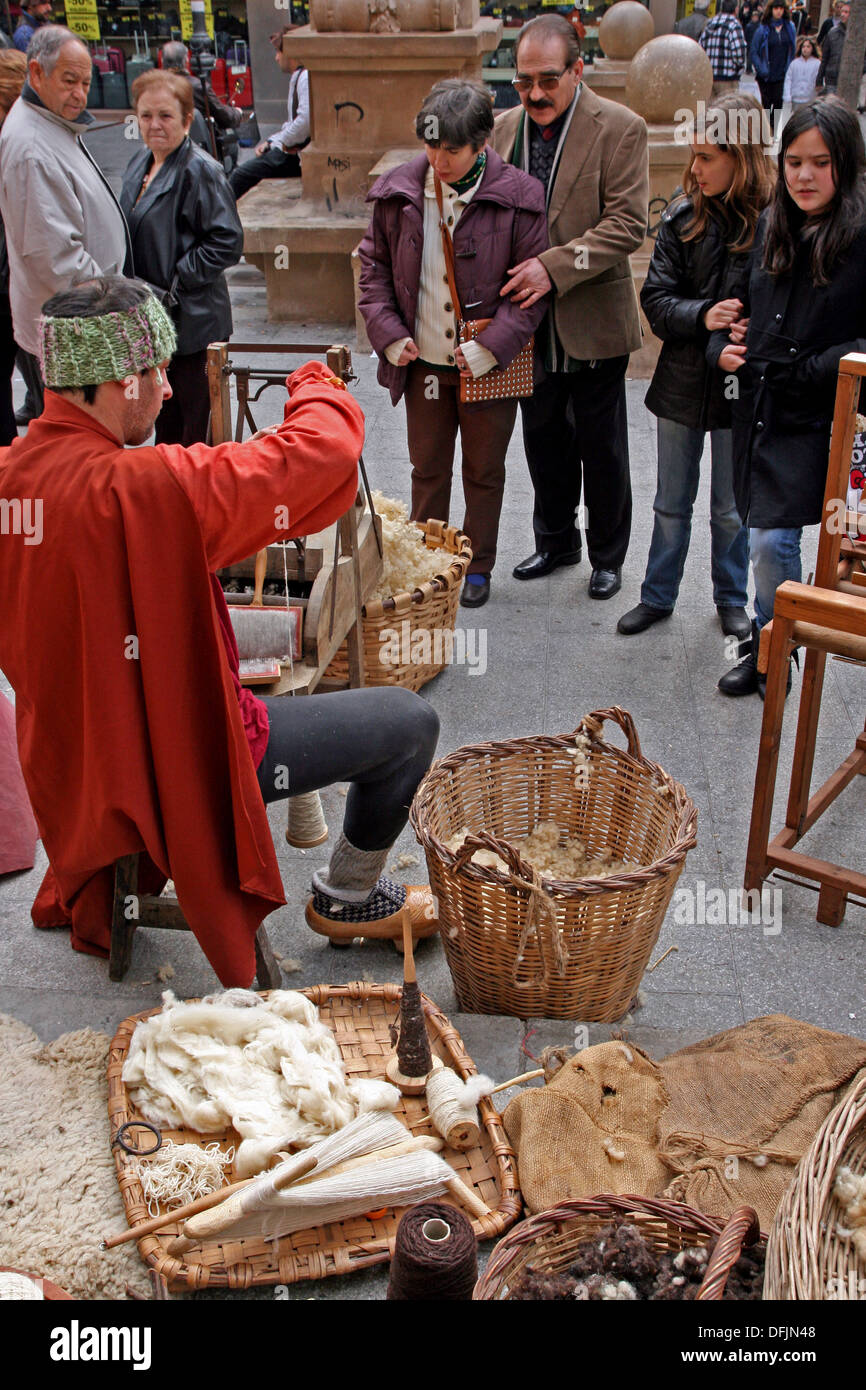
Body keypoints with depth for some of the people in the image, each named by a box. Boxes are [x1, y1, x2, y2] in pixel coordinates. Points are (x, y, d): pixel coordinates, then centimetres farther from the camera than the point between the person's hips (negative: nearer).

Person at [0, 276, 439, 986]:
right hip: (182, 759, -9)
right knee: (410, 721, 1)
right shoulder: (142, 488, -32)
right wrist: (316, 386, -5)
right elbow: (323, 450, -28)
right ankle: (348, 894, 24)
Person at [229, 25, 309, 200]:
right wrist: (270, 142, 15)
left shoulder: (306, 78, -14)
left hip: (298, 156, -11)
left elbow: (306, 120, -28)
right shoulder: (297, 78, 21)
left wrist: (284, 143, -14)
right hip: (292, 149, 11)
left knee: (240, 175, -11)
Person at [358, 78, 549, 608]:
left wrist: (491, 348, -17)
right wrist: (388, 333, -4)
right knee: (427, 469, 15)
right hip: (422, 362, 3)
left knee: (484, 472, 12)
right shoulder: (399, 192, -2)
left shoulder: (516, 197, -11)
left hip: (490, 365, -2)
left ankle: (477, 567, 29)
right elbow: (374, 264, 8)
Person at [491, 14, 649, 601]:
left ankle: (608, 554, 25)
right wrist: (504, 291, -2)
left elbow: (627, 225, -17)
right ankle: (556, 540, 36)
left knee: (601, 447, 8)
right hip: (528, 319, 5)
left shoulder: (620, 129, -11)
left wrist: (554, 266, -26)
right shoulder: (506, 128, 5)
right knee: (543, 437, 17)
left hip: (593, 321, -5)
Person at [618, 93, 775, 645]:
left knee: (731, 508, 13)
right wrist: (704, 315, -22)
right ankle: (658, 596, 33)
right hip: (683, 381, 2)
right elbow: (657, 299, -5)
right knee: (672, 502, 16)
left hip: (740, 387, -2)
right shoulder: (683, 216, -4)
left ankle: (732, 599, 34)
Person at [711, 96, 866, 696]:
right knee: (767, 540, 12)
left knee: (772, 540, -8)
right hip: (758, 410, 6)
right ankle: (767, 651, 28)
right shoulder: (770, 226, 9)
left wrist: (807, 369, -18)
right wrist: (725, 345, 4)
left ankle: (770, 656, 11)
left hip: (814, 420, -6)